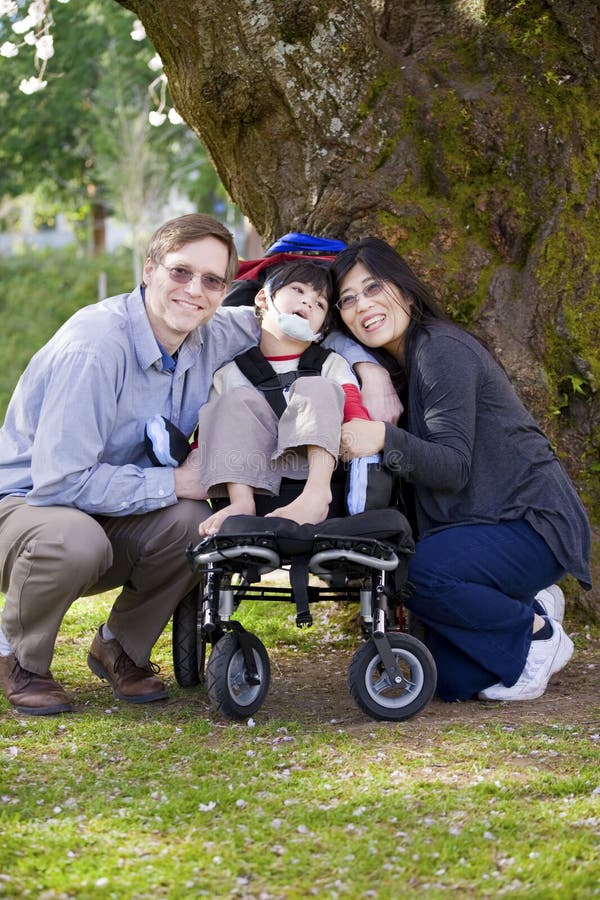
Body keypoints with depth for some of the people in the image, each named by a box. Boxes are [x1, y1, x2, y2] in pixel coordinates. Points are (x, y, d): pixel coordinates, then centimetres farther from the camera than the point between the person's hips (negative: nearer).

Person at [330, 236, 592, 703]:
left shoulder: (442, 350, -17)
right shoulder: (397, 365, 12)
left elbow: (454, 467, -24)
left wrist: (385, 438, -39)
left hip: (534, 522, -9)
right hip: (480, 525, 9)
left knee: (423, 571, -34)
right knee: (450, 682, 1)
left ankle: (536, 633, -11)